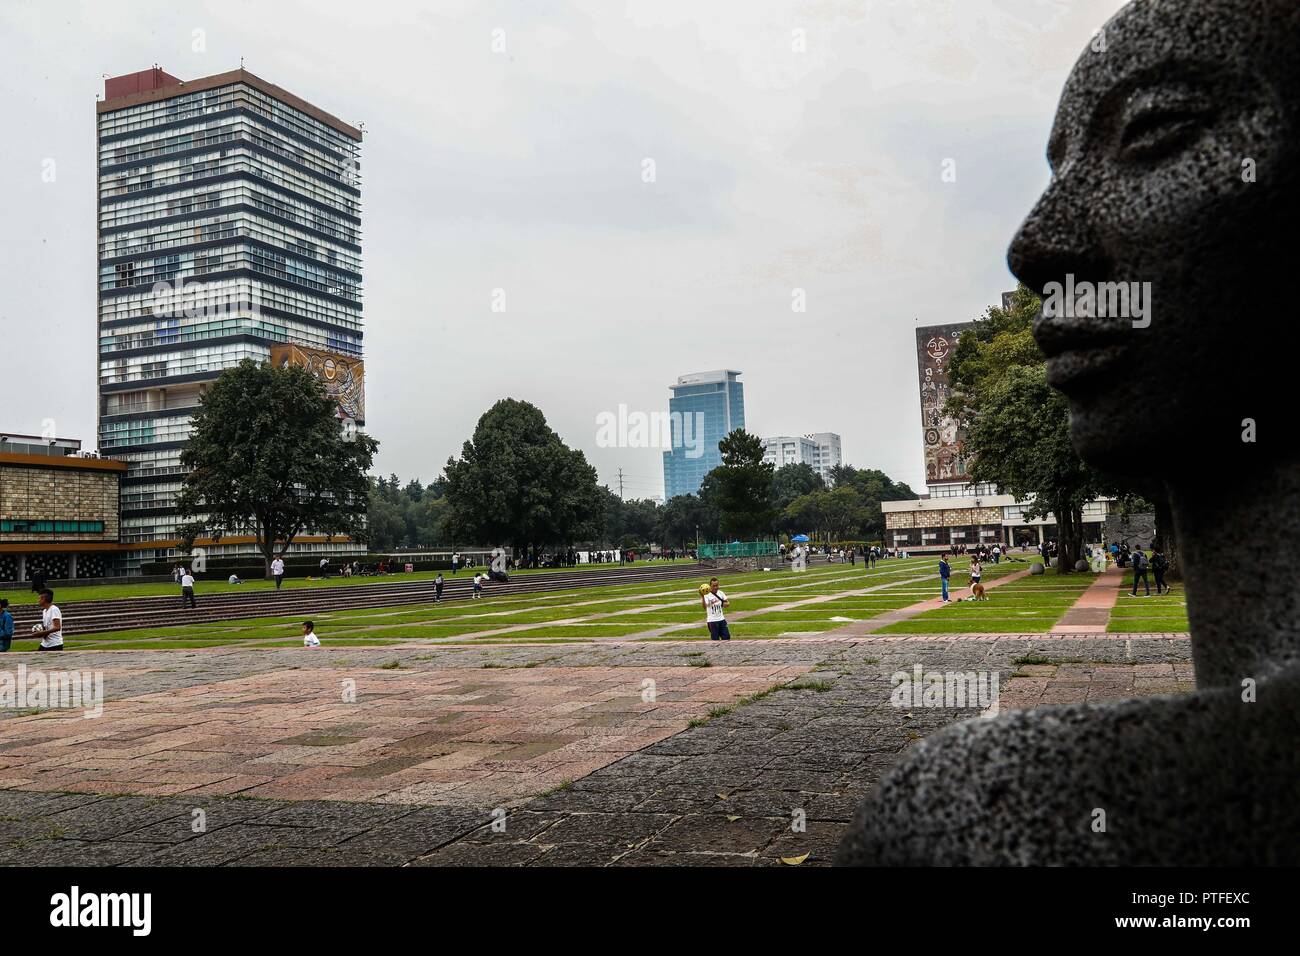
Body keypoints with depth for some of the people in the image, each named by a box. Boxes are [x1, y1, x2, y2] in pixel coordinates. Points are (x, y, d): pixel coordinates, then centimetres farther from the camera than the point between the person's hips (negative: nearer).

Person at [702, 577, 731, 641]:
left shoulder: (720, 593, 5)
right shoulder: (707, 595, -14)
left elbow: (727, 603, 18)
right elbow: (705, 606, -31)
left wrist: (725, 604, -6)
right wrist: (702, 597, -48)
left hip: (721, 619, 6)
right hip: (712, 621, -6)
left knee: (726, 637, 5)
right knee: (715, 639, -2)